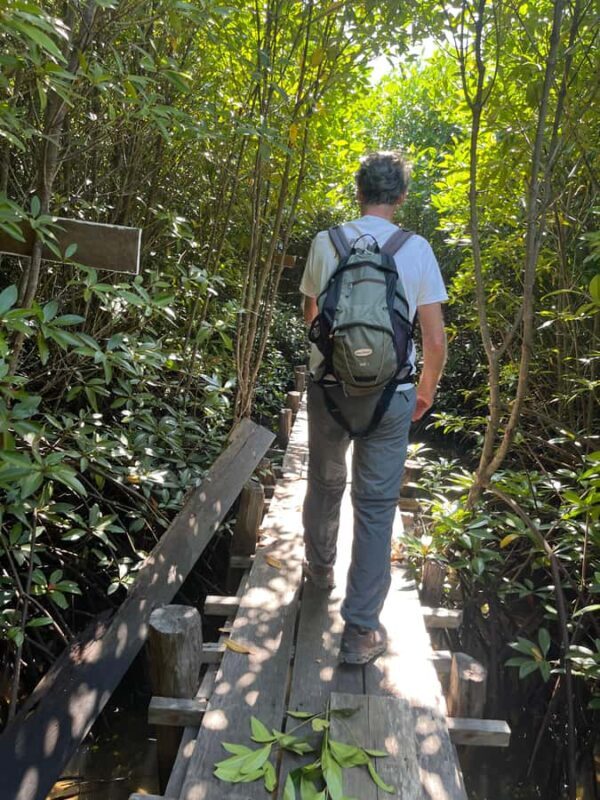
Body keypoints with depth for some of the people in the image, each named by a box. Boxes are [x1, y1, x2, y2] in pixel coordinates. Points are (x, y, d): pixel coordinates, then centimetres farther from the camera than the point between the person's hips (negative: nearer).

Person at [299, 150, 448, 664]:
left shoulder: (326, 243, -2)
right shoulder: (417, 250, -6)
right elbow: (436, 339, -5)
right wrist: (428, 389, 12)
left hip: (328, 385, 2)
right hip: (389, 394, -2)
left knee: (325, 484, 23)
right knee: (376, 506, 5)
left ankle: (319, 569, 45)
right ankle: (361, 629, 11)